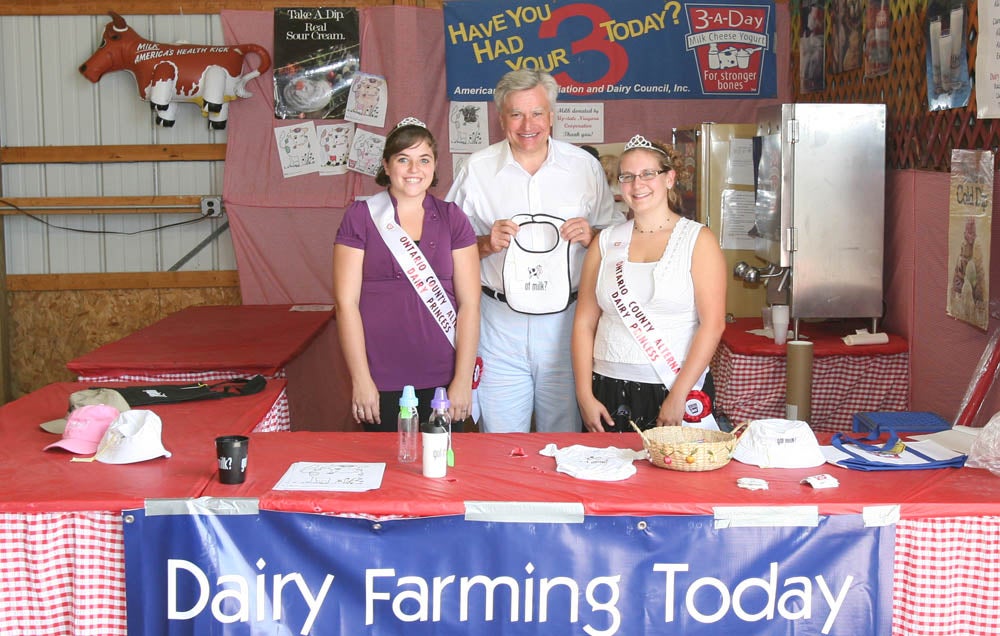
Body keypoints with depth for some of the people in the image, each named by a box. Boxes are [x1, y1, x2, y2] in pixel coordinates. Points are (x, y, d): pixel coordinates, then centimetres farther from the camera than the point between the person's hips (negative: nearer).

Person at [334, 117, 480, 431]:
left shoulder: (452, 219, 6)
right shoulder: (360, 217, 1)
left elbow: (469, 302, 2)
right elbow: (346, 302, -2)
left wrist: (463, 380, -4)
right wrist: (360, 379, -7)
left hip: (442, 380, 2)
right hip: (380, 383, -1)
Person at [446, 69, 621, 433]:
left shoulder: (585, 166, 5)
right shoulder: (476, 169, 3)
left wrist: (590, 237, -10)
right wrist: (487, 244, -13)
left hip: (566, 318, 1)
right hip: (498, 321, 0)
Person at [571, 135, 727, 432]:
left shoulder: (698, 240, 0)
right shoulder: (606, 242, 10)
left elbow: (712, 325, -8)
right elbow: (584, 322, 7)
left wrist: (677, 397, -13)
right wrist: (585, 396, -2)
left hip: (677, 390, -3)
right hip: (609, 390, 3)